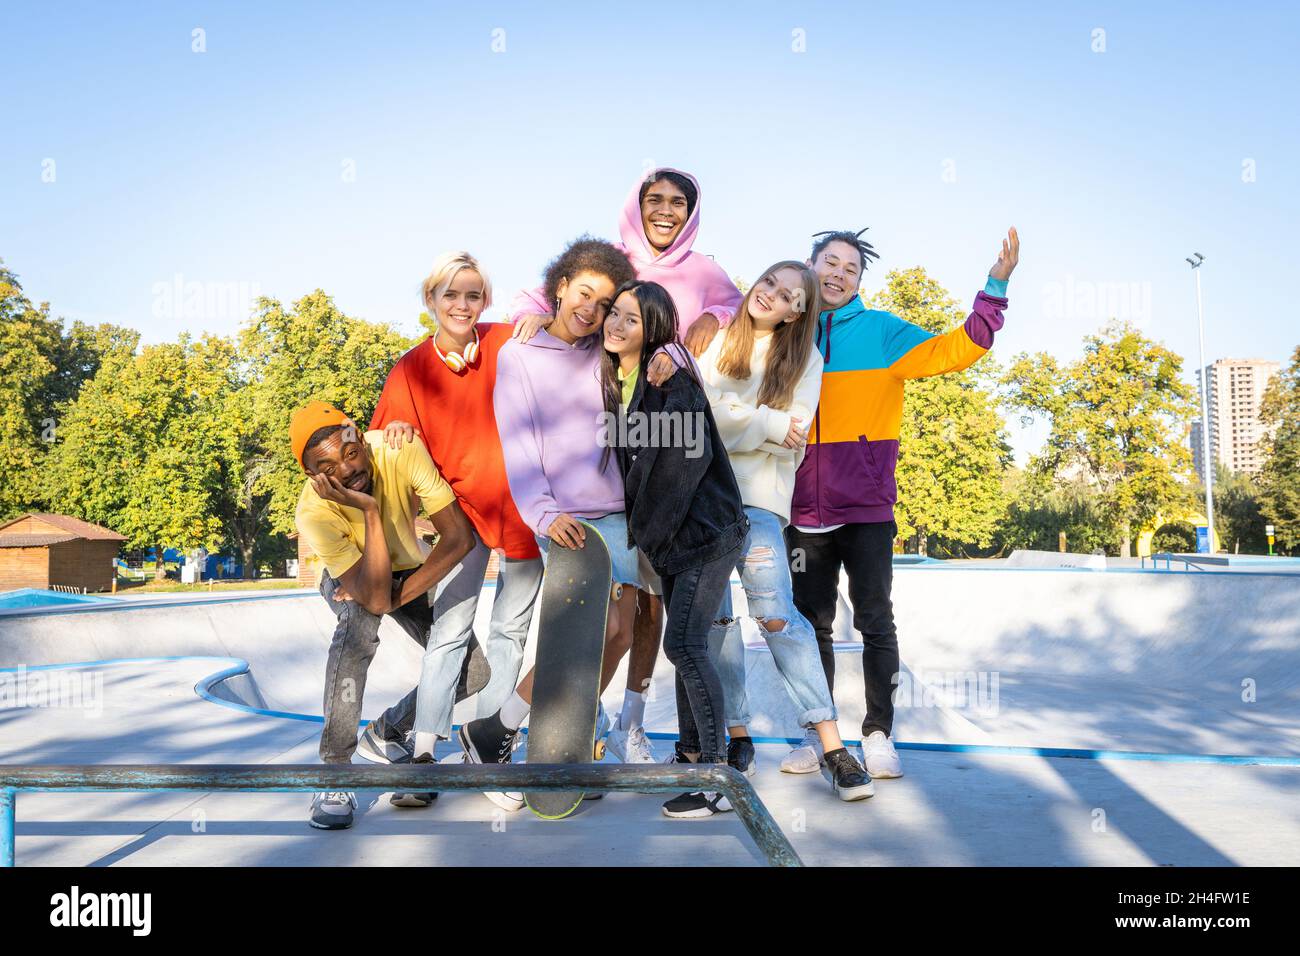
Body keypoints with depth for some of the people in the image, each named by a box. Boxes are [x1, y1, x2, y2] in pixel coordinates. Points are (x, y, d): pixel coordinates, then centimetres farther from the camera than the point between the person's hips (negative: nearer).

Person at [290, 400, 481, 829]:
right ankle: (335, 769, -30)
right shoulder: (313, 511, -35)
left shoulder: (401, 452, -34)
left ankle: (385, 733, 16)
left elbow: (460, 536, -31)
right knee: (360, 619, -39)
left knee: (472, 673, -10)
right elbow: (375, 598, -42)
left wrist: (400, 594, -32)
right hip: (348, 578, -3)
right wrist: (370, 510, -49)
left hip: (411, 571, 3)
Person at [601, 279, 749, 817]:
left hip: (707, 531, -8)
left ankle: (718, 780, -4)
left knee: (684, 644, -11)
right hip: (668, 536, 9)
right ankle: (694, 756, 25)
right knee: (686, 645, 14)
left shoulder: (670, 380, -16)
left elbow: (688, 456, -22)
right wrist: (640, 529, 8)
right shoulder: (618, 382, 9)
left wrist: (646, 532, -15)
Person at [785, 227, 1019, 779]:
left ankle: (878, 734, 12)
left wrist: (995, 289, -16)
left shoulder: (881, 331, 2)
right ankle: (816, 733, 21)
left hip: (867, 509, -2)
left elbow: (954, 350, -7)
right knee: (812, 624, 9)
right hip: (805, 512, 3)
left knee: (875, 623, 1)